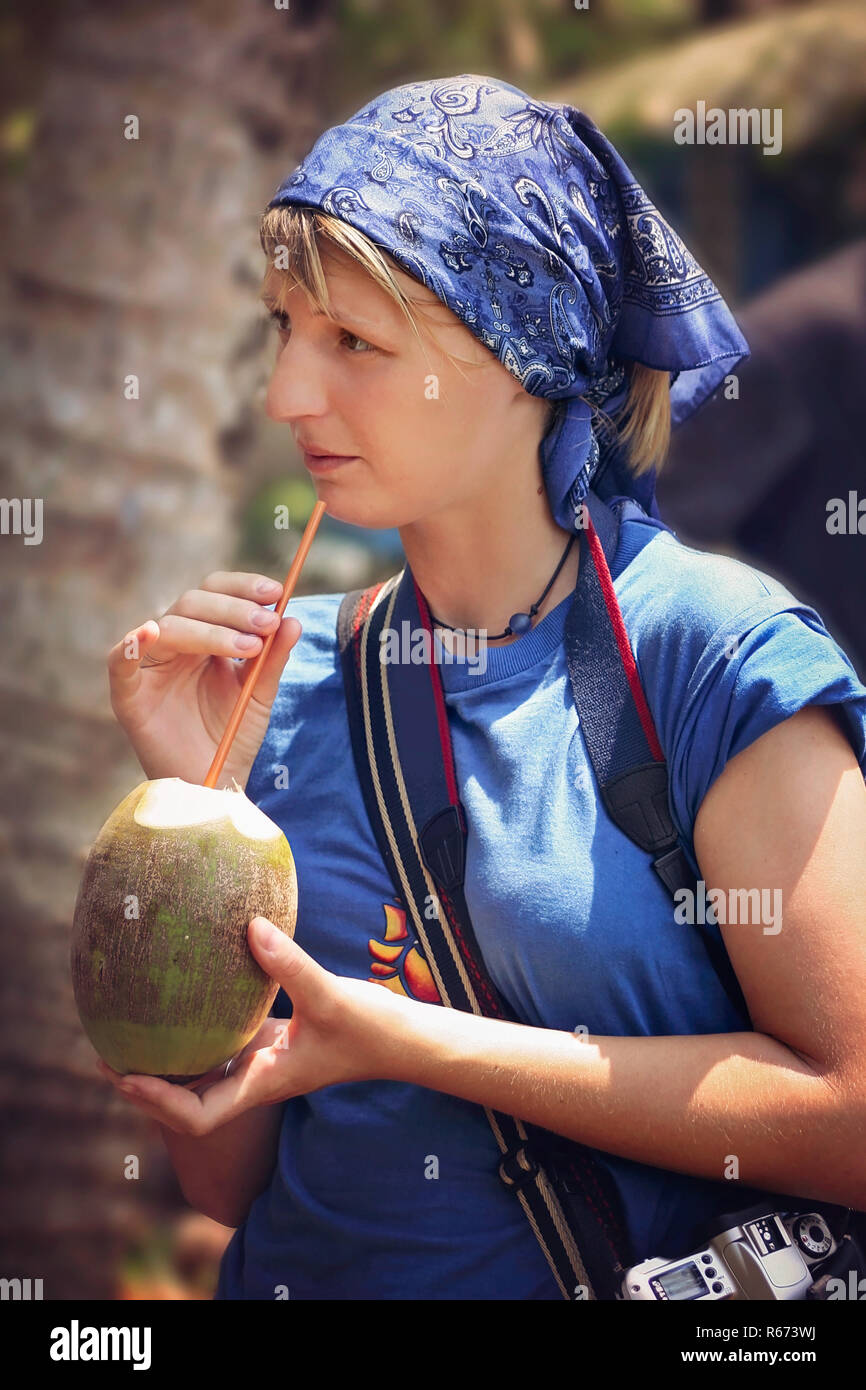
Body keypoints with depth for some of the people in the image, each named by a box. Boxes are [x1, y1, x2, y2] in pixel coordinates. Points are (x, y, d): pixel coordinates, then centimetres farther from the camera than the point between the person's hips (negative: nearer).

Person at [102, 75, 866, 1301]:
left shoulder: (710, 650, -7)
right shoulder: (291, 679, 5)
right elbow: (226, 1180, 4)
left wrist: (406, 1044, -13)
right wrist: (203, 803, -6)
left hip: (639, 1278, -3)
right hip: (299, 1284, 3)